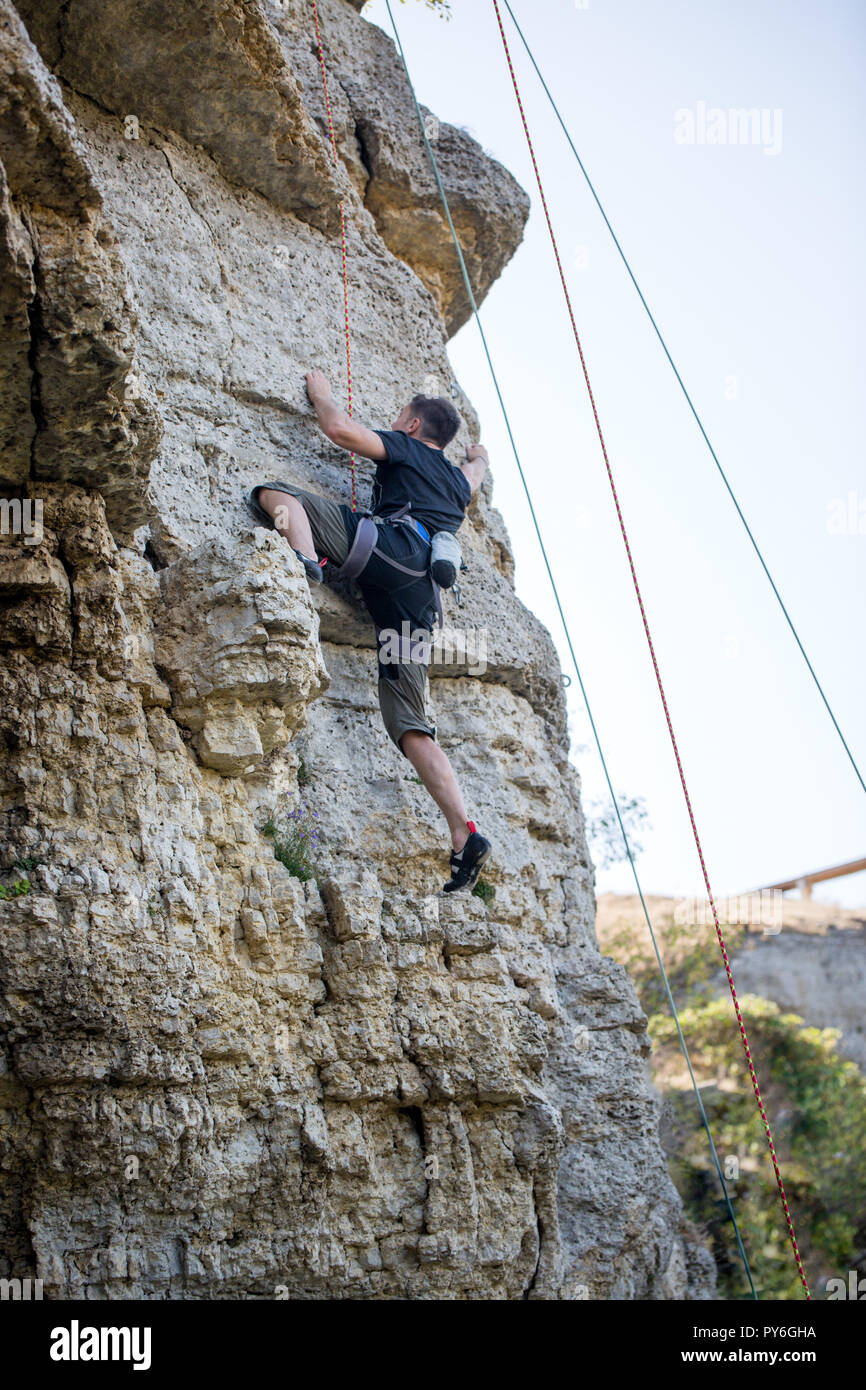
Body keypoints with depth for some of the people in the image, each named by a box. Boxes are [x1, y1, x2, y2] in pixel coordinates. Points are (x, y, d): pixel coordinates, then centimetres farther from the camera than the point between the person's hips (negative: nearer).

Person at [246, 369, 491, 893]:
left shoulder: (406, 448, 21)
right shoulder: (457, 481, 38)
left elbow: (340, 428, 7)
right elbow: (477, 467, 63)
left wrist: (321, 392, 27)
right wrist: (480, 457, 85)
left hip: (396, 544, -6)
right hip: (422, 591, 6)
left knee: (275, 493, -4)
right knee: (409, 722, 1)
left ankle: (308, 562, -38)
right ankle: (465, 835, -11)